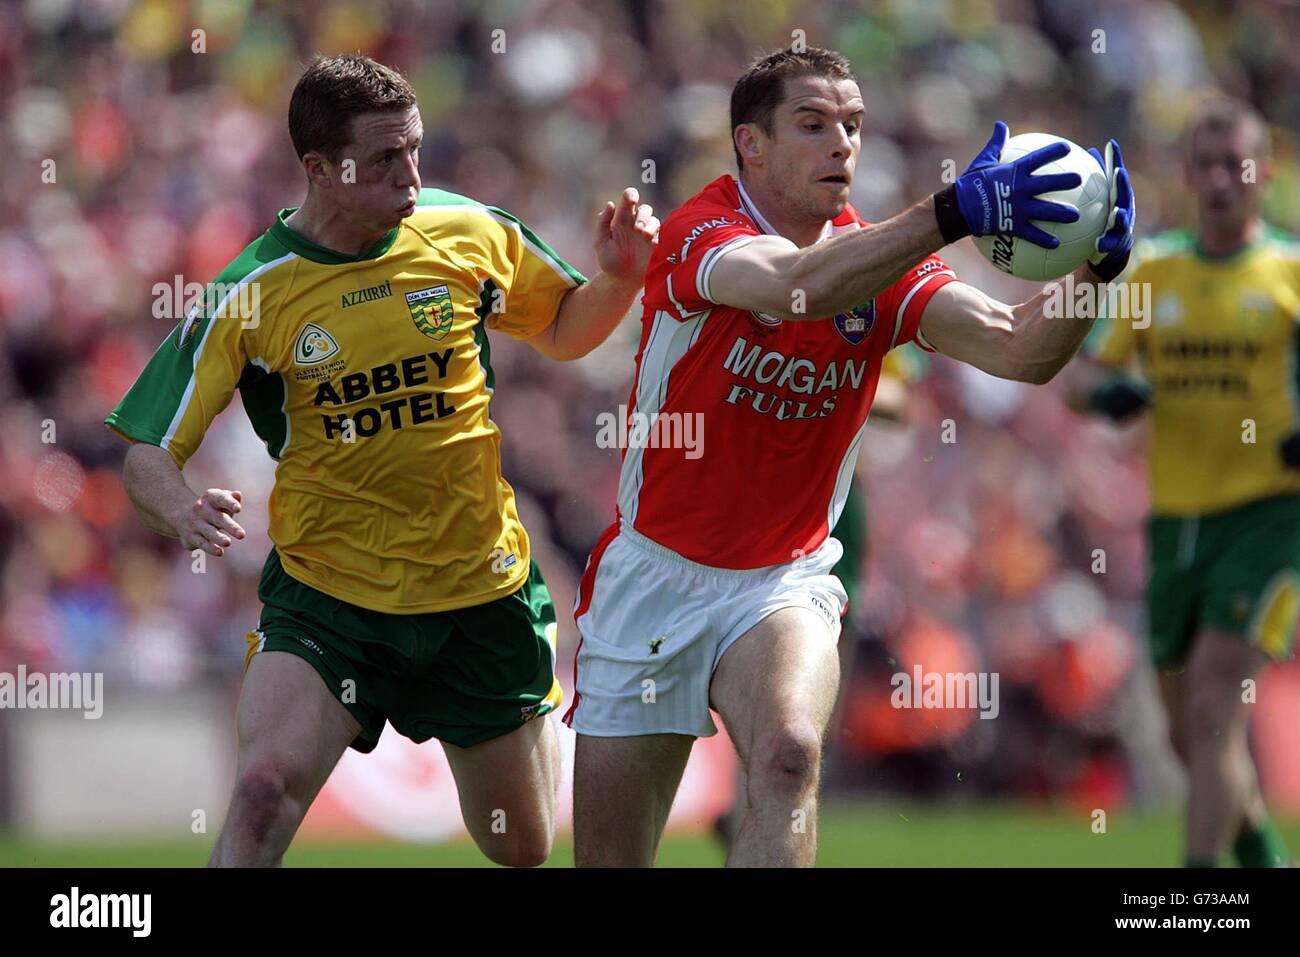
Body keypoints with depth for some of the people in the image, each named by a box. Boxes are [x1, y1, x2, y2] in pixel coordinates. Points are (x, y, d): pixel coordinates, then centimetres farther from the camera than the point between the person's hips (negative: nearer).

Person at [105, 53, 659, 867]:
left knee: (523, 848, 13)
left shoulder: (471, 235, -4)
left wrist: (619, 278, -8)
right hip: (325, 594, -2)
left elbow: (565, 333, 14)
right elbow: (149, 451, -8)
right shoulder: (249, 296, -12)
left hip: (484, 587, 2)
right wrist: (181, 509, -31)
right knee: (266, 786, -27)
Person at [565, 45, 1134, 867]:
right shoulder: (699, 233, -16)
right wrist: (954, 211, -51)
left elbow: (1020, 350, -16)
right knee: (609, 860, 3)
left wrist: (1093, 266, -36)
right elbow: (796, 285, -38)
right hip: (652, 577, -2)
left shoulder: (879, 261, -2)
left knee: (789, 754, -31)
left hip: (784, 582, 2)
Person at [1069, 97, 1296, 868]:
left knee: (1214, 713, -17)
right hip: (1177, 521, 5)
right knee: (1192, 736, 11)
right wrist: (1106, 390, -10)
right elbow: (1082, 375, 13)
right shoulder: (1153, 270, 11)